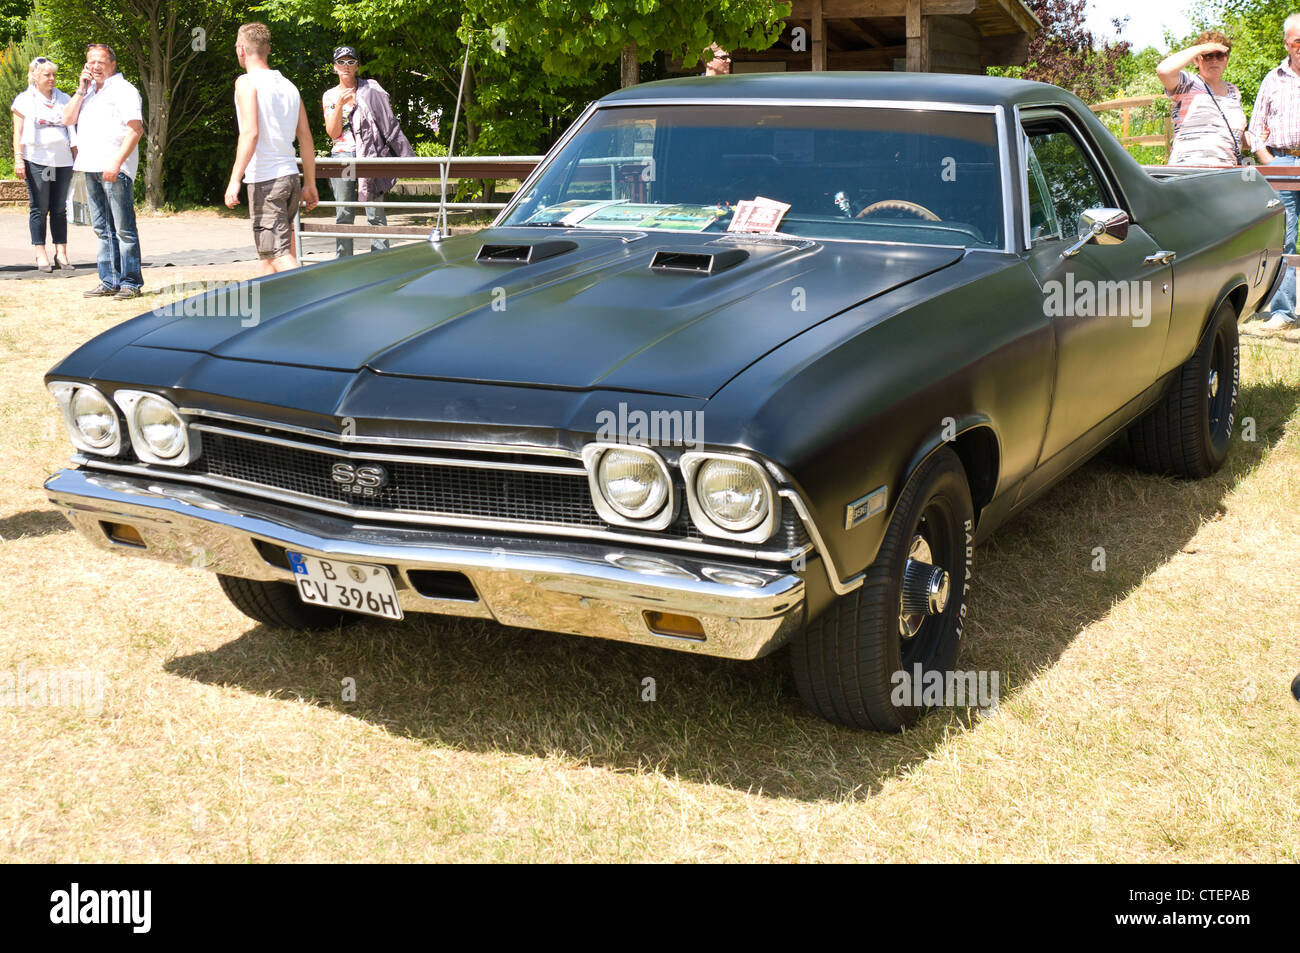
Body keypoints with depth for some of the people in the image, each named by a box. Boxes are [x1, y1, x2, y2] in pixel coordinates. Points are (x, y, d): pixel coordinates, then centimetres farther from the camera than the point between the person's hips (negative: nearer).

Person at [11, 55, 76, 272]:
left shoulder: (64, 99, 16)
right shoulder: (25, 100, 6)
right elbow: (18, 132, 3)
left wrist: (77, 155, 12)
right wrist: (18, 158, -6)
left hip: (62, 159, 3)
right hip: (37, 159, -3)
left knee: (60, 208, 3)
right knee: (39, 208, -2)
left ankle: (61, 254, 4)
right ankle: (41, 255, 1)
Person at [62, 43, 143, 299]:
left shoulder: (123, 90, -2)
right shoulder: (88, 91, 21)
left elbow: (136, 129, -12)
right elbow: (67, 119, 14)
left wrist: (116, 162, -20)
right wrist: (81, 89, 5)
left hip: (115, 168, -8)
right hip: (91, 167, 8)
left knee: (124, 228, -7)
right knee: (102, 229, 9)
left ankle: (131, 282, -4)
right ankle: (109, 281, 13)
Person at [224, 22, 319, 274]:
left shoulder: (247, 82, -6)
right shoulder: (288, 86, 14)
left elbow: (250, 133, -18)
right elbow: (306, 138, 13)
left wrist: (234, 180, -19)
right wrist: (310, 183, 18)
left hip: (263, 181, -7)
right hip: (290, 176, 7)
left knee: (278, 253, -11)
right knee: (270, 253, 16)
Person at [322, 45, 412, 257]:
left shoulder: (371, 90, 6)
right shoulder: (330, 96, 10)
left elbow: (388, 122, 8)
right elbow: (333, 133, 1)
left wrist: (404, 153, 2)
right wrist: (340, 104, -12)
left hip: (369, 156, -2)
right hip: (342, 156, 2)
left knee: (375, 214, -6)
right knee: (344, 215, 4)